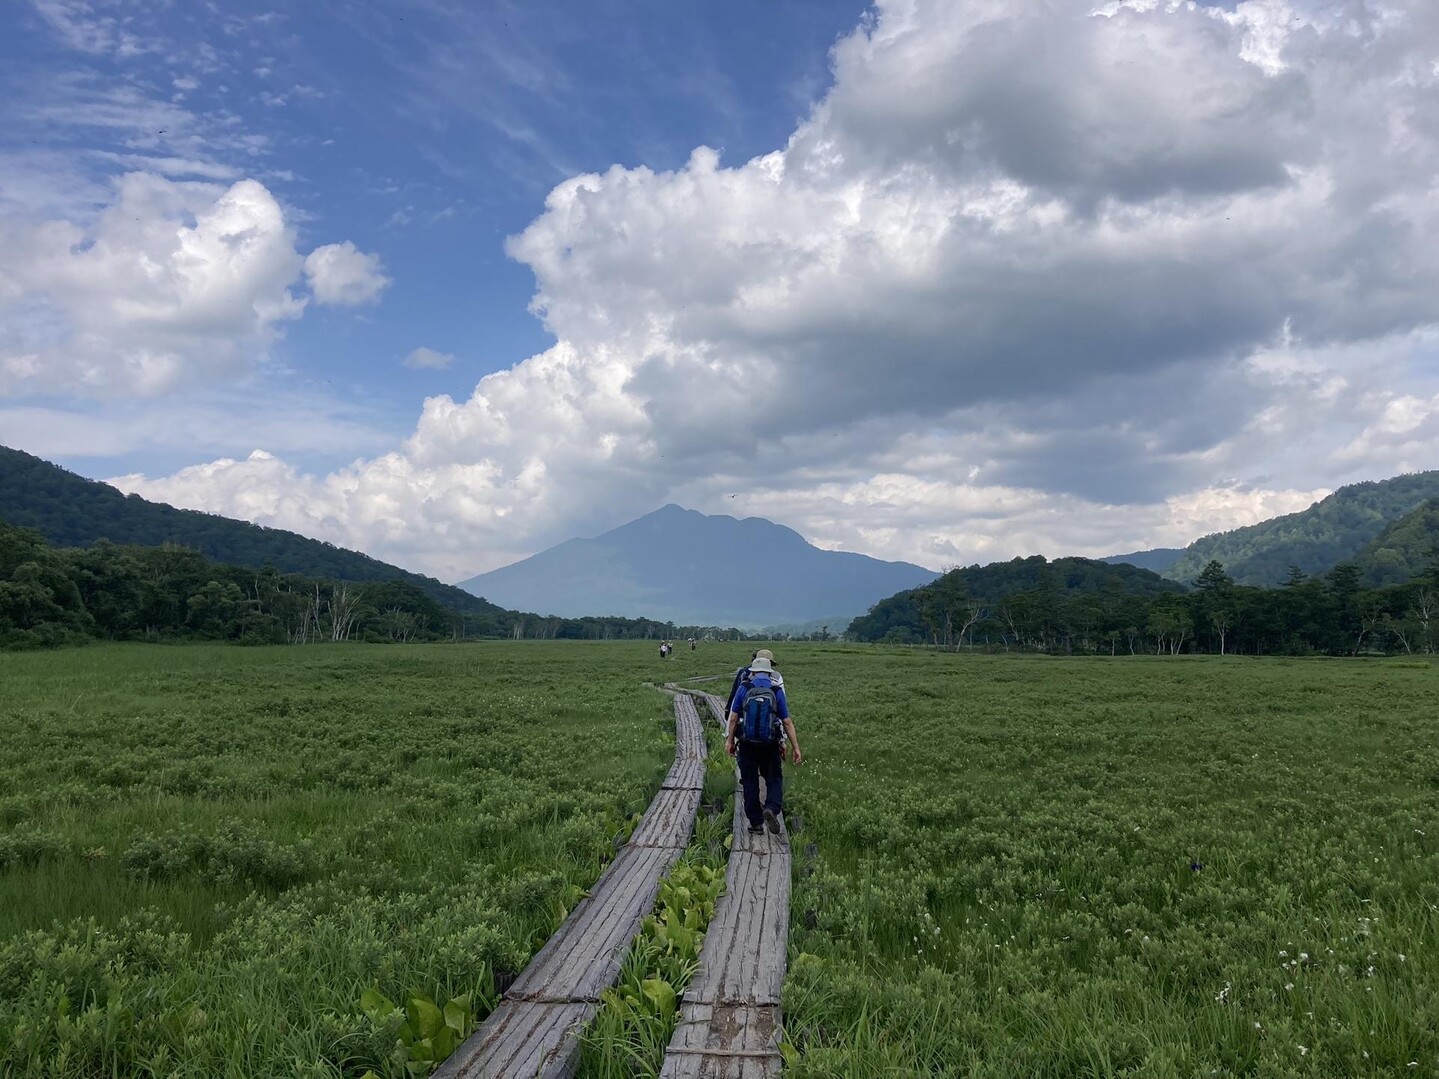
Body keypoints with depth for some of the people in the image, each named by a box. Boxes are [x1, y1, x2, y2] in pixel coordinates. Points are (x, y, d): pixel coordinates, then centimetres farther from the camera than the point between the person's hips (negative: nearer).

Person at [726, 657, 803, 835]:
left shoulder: (744, 688, -2)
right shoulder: (777, 691, -2)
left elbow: (734, 718, -1)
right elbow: (787, 722, -4)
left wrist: (730, 740, 8)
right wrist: (795, 747, -1)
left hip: (747, 743, 0)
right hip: (770, 744, 0)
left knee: (750, 782, 9)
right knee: (774, 779, 11)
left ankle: (755, 823, 11)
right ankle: (772, 808, -15)